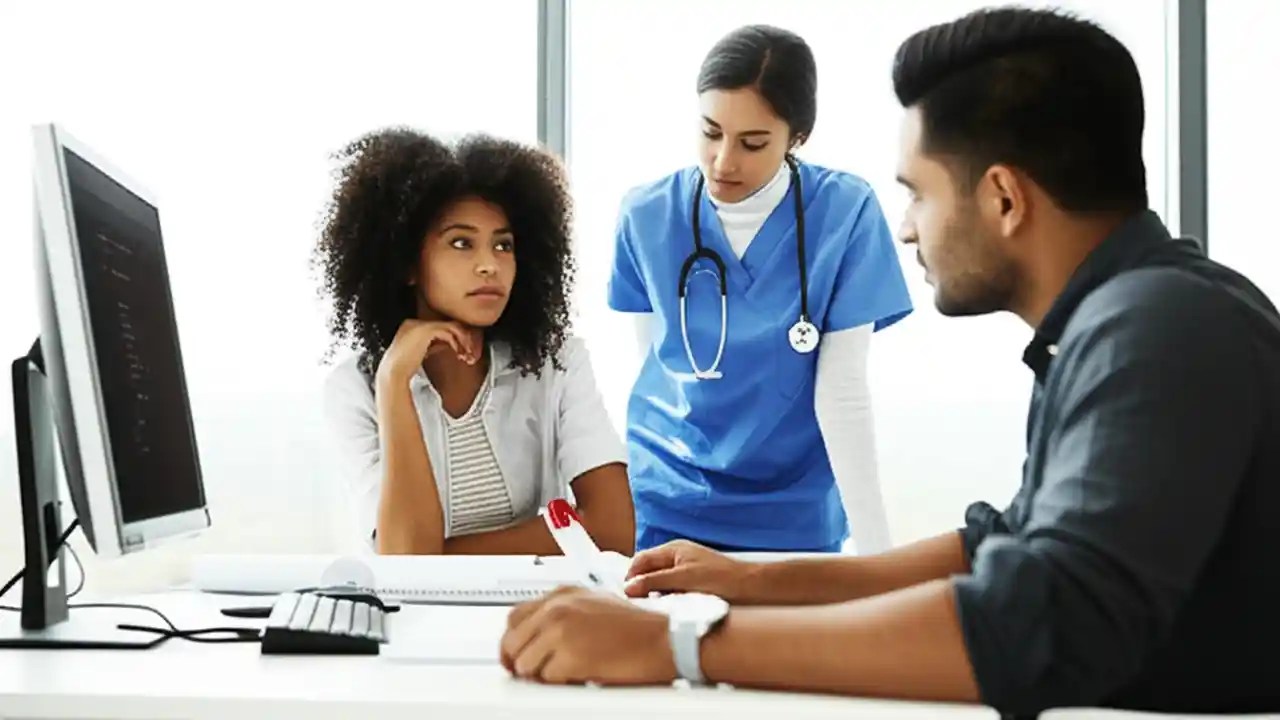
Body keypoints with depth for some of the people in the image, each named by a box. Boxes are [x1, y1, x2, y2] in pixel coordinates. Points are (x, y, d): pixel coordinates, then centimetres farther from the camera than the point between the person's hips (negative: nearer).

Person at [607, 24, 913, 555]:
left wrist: (874, 543, -16)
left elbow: (841, 390, -14)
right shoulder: (647, 214, -7)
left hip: (794, 511, -1)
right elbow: (654, 357, 4)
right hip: (667, 504, 2)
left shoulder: (845, 213, -15)